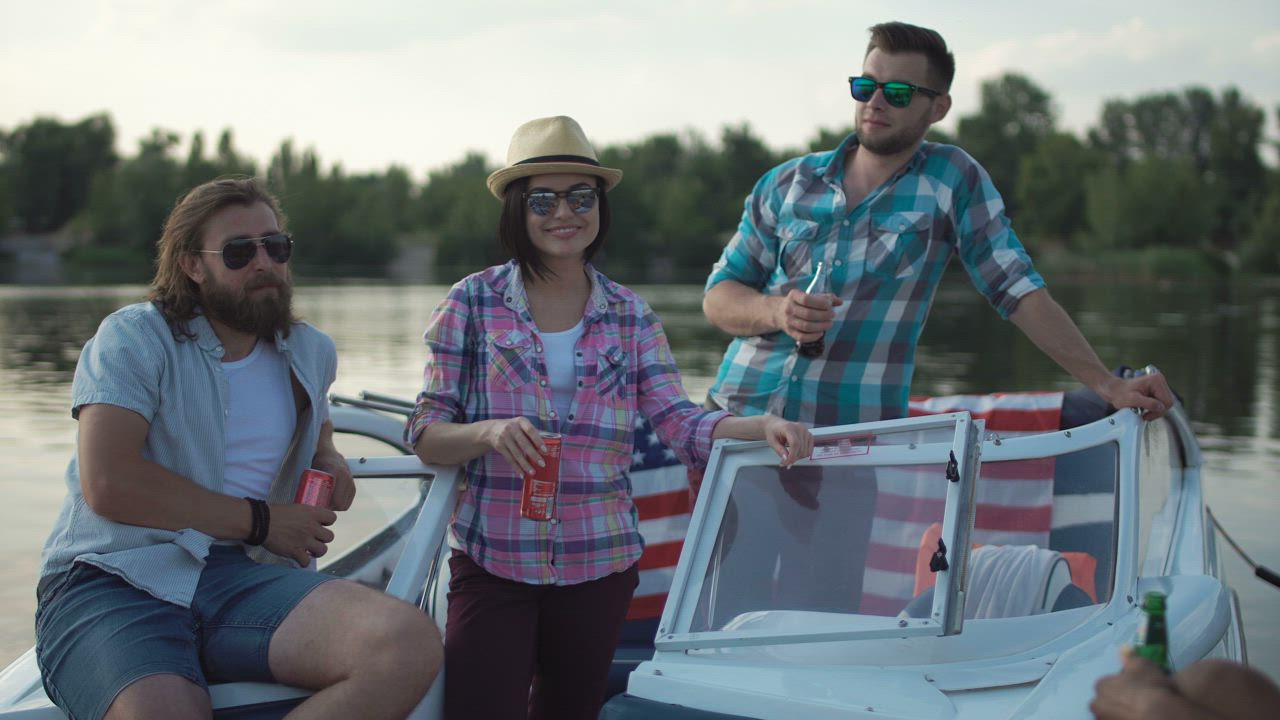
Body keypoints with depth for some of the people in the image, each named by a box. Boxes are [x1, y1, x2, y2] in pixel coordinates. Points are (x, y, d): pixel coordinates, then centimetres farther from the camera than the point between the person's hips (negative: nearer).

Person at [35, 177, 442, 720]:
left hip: (243, 578, 6)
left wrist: (330, 463, 19)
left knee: (411, 645, -27)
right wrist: (260, 521, -6)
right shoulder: (134, 338, 2)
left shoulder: (310, 353, 21)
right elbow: (108, 483, -12)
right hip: (116, 579, -5)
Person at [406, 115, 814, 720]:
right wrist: (489, 432, -24)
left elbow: (680, 423, -2)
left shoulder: (630, 317, 6)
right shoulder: (472, 302, -2)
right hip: (492, 563, -2)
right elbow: (426, 435, -4)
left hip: (600, 566, 3)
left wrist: (762, 427, -20)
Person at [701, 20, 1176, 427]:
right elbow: (718, 297, 9)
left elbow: (1020, 292, 2)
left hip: (856, 439, -1)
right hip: (740, 417, 1)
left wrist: (1108, 386, -3)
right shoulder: (788, 183, 9)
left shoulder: (953, 179, 4)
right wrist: (777, 311, -12)